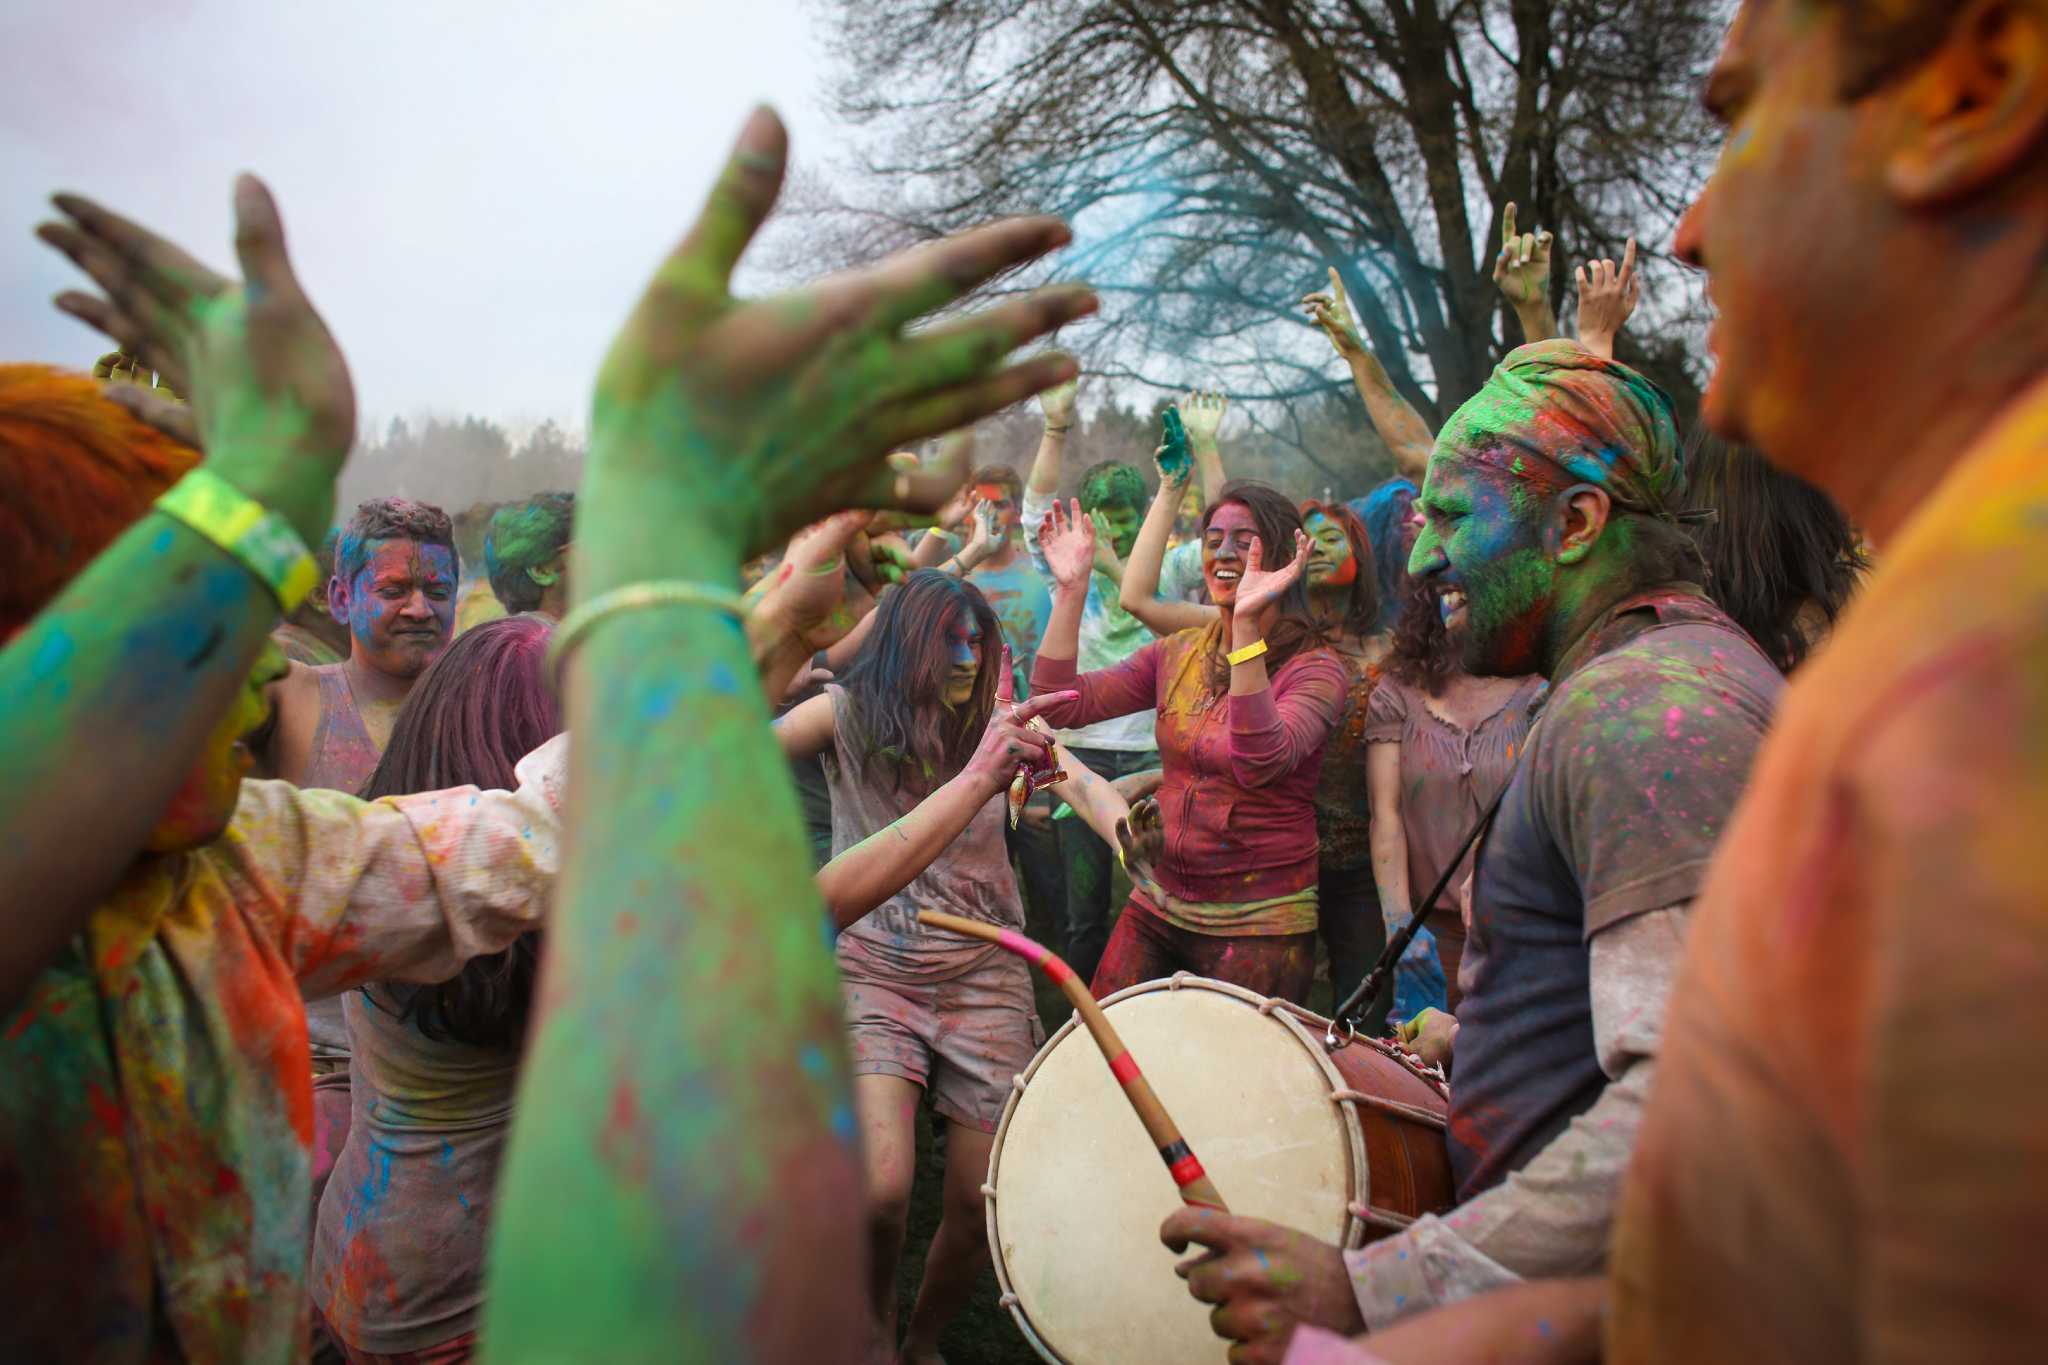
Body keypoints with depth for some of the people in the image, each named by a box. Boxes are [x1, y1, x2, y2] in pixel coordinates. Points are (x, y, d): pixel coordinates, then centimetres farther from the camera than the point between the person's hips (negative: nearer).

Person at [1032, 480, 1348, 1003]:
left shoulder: (1315, 668, -12)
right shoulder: (1178, 653, 5)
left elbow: (1262, 763, -32)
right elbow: (1061, 705, -4)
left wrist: (1248, 626, -39)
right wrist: (1072, 590, -10)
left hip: (1259, 926, -5)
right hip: (1159, 904, 5)